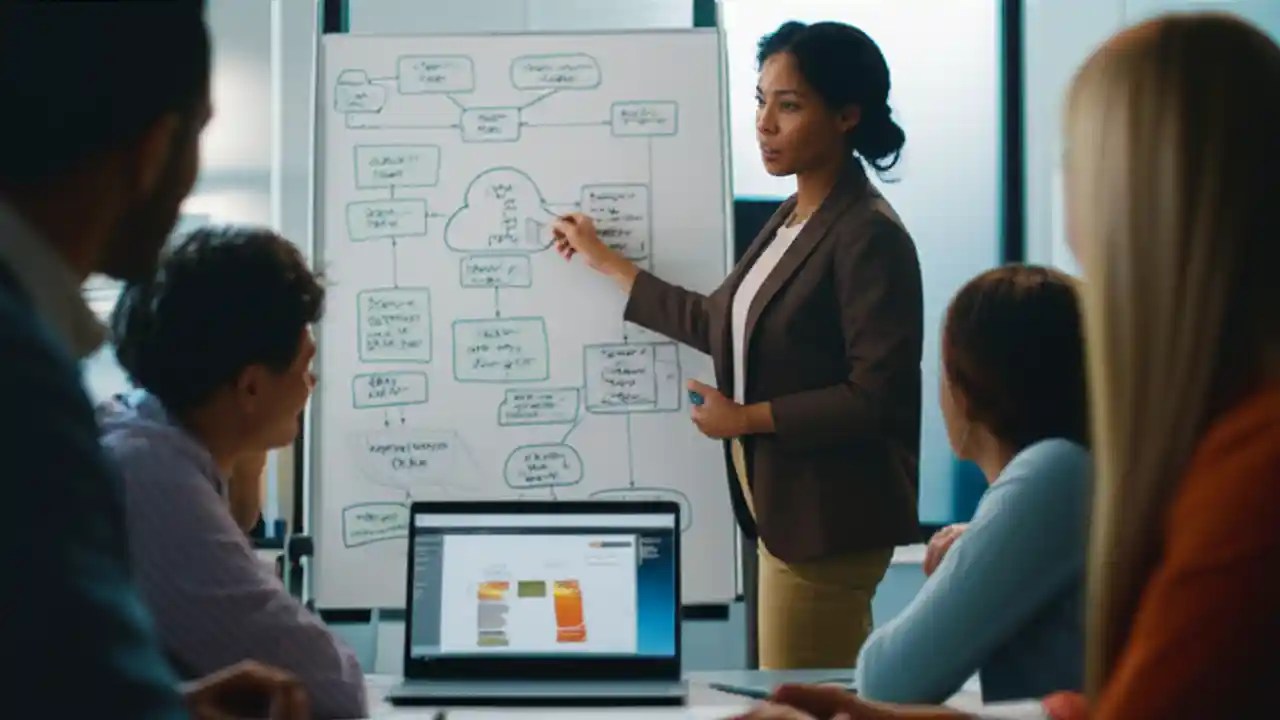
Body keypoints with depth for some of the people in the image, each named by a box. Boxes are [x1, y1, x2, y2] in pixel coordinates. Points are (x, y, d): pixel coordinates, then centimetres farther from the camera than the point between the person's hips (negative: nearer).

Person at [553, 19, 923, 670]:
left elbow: (877, 397, -20)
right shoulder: (791, 219, 11)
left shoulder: (869, 237, -17)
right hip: (786, 502, 9)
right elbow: (721, 325, 19)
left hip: (829, 517, -9)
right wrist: (606, 263, 24)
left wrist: (749, 418, -14)